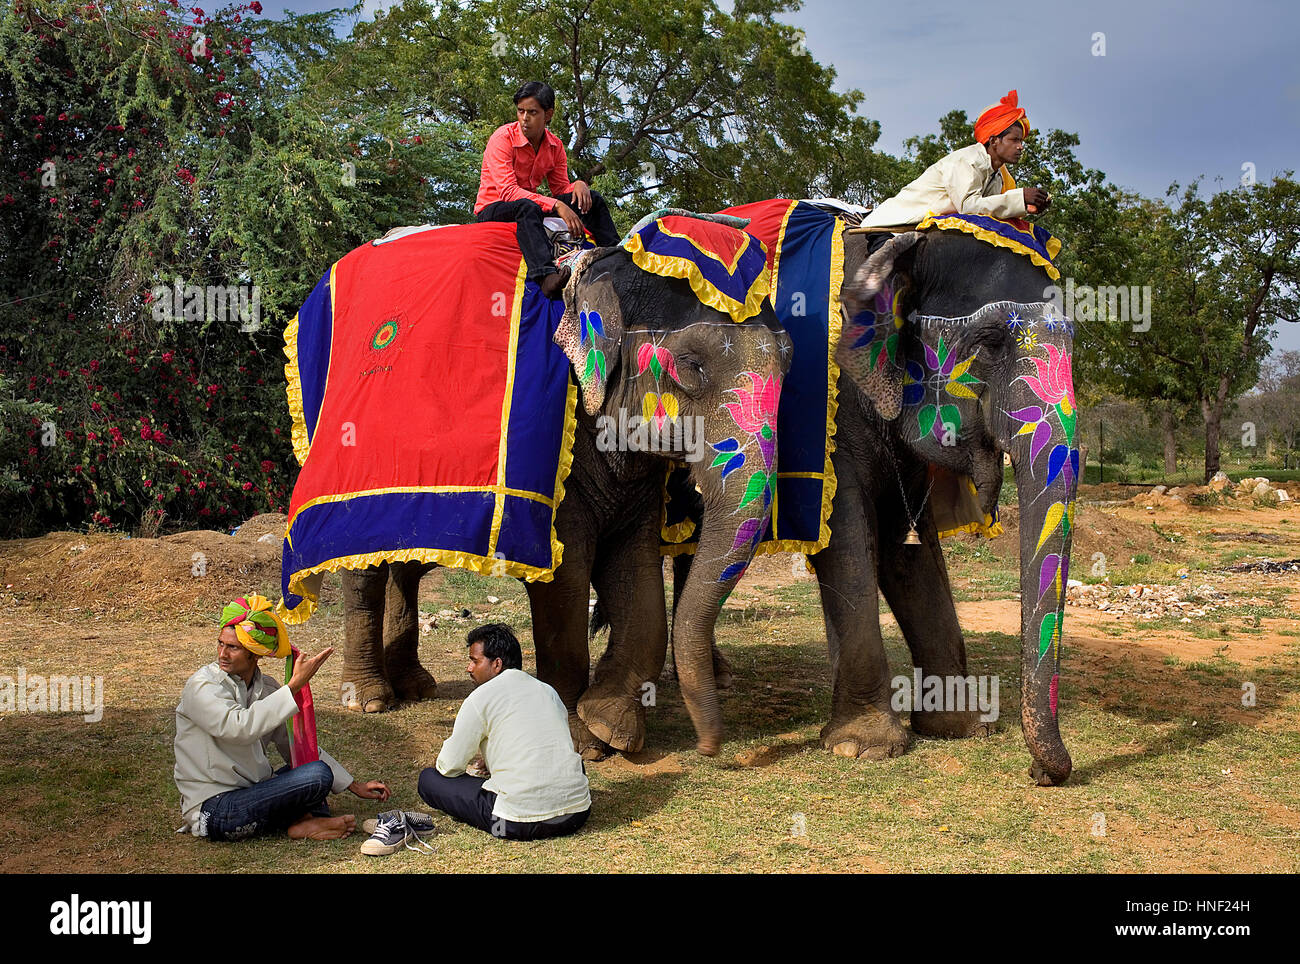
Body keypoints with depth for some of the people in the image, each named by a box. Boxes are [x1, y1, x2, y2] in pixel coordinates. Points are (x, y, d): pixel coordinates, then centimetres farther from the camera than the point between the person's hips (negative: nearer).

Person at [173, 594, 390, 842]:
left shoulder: (266, 687, 7)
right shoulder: (201, 687, -13)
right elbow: (239, 728, -32)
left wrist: (355, 787, 11)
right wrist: (295, 685, -31)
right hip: (211, 810, -8)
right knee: (317, 775, -21)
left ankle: (305, 822, -11)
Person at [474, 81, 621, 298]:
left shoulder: (555, 145, 2)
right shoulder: (502, 138, -18)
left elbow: (560, 189, 6)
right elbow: (508, 191, -27)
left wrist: (578, 185, -20)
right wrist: (557, 206, -36)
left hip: (530, 205, 6)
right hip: (492, 211, -6)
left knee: (592, 199, -7)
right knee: (527, 206, -42)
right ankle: (546, 274, -62)